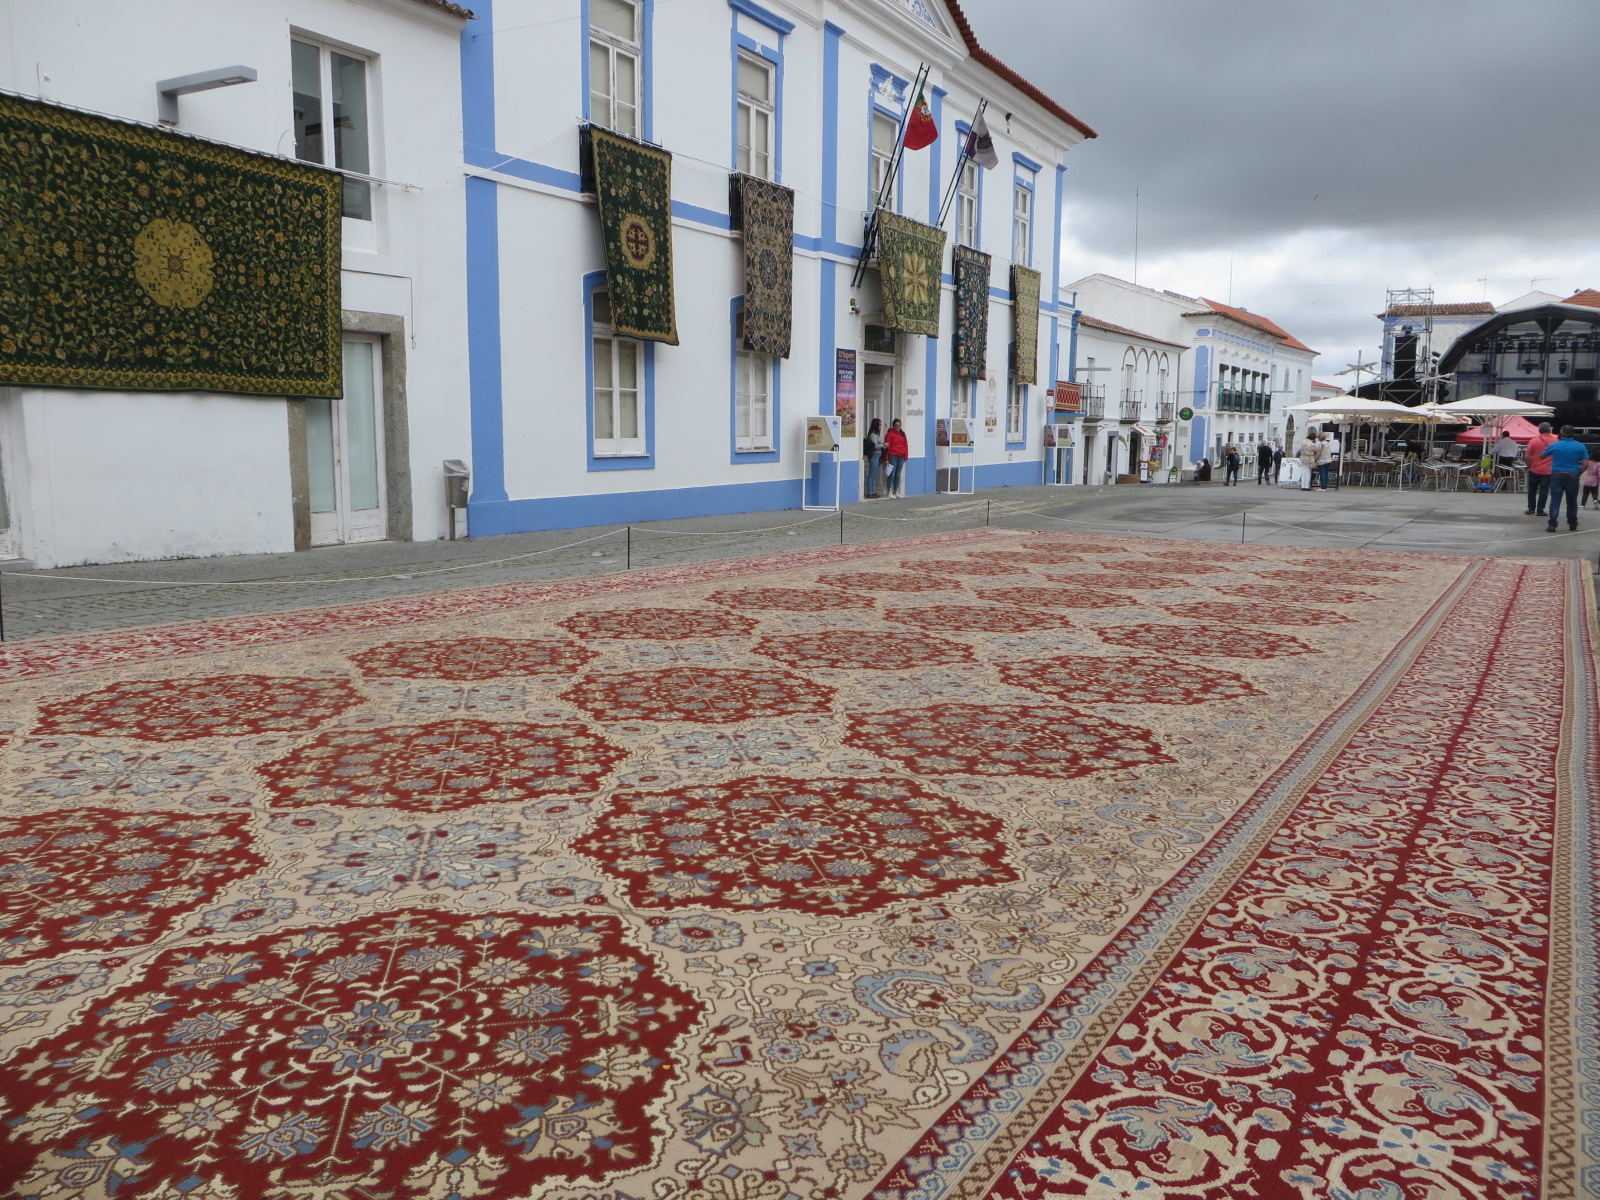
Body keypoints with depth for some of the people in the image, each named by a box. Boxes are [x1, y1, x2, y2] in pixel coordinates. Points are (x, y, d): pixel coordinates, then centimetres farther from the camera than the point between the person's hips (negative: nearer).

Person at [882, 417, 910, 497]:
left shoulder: (902, 434, 14)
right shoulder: (890, 434, -4)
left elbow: (906, 445, 16)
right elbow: (887, 447, -7)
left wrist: (906, 456, 6)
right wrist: (886, 459, -10)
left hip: (901, 457, 6)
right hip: (893, 456, -6)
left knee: (898, 475, 10)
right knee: (891, 474, -5)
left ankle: (896, 492, 17)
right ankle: (889, 492, -1)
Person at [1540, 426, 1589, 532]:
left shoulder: (1554, 446, -4)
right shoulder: (1581, 447, -1)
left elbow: (1541, 456, 10)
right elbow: (1585, 463, -3)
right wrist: (1579, 472, 9)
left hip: (1557, 475, -1)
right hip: (1573, 476, 1)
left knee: (1555, 500, -3)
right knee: (1572, 501, 14)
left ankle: (1552, 524, -11)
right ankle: (1572, 523, 25)